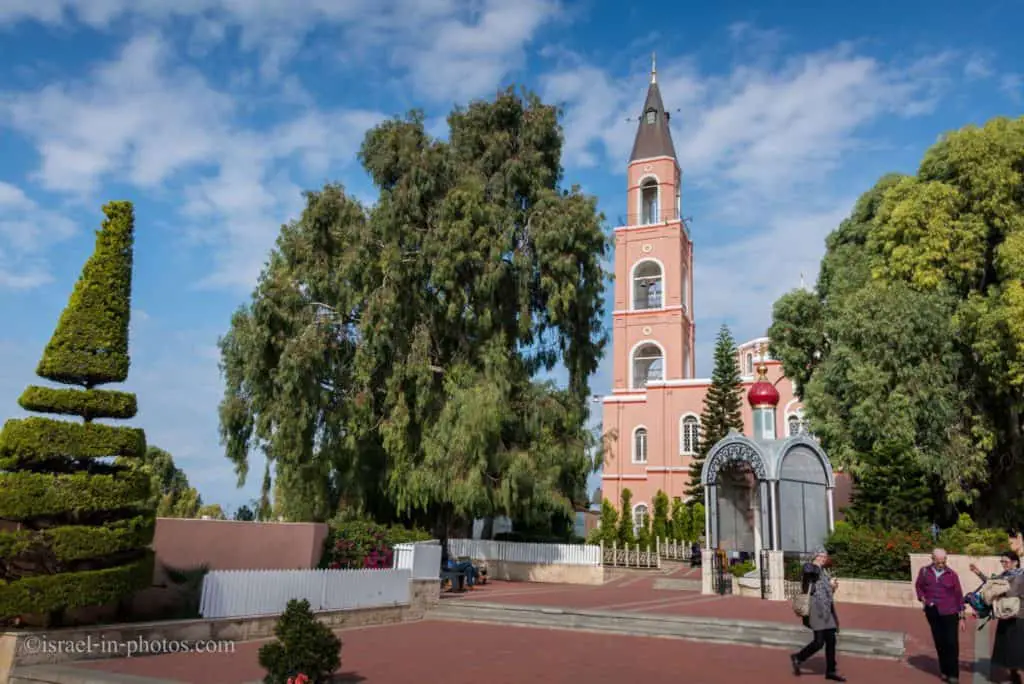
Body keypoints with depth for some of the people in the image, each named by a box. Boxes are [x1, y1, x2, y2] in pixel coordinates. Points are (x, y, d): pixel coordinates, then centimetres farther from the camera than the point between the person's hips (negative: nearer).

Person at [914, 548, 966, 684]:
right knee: (939, 643, 9)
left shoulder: (952, 574, -3)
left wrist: (961, 617, -1)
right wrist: (923, 599, -1)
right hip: (932, 612, 2)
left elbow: (959, 595, 0)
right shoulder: (924, 571, 2)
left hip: (949, 613, -2)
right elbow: (918, 586, 16)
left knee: (952, 643, -4)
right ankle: (944, 671, 22)